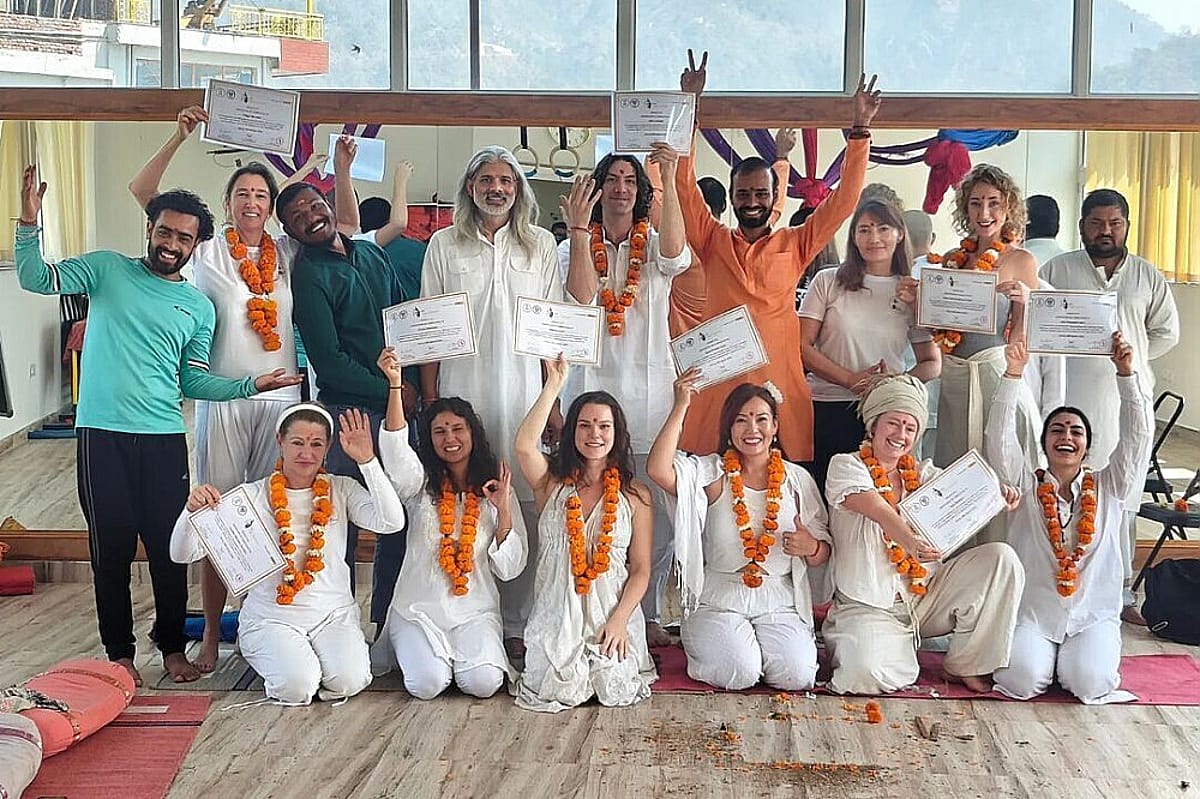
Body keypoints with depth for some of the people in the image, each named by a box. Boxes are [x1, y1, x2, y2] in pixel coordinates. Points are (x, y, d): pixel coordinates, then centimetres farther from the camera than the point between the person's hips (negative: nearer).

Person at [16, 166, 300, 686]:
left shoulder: (199, 308, 10)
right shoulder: (108, 269, 5)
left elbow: (193, 381, 11)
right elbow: (35, 279, -4)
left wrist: (250, 385, 0)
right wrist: (30, 223, -18)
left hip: (164, 438, 2)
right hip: (102, 434, -2)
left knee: (169, 547, 5)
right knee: (112, 548, 5)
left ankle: (172, 646, 22)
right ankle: (119, 652, 18)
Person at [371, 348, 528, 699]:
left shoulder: (495, 490, 7)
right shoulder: (421, 484, 4)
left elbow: (509, 569, 2)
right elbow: (396, 449, -20)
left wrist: (504, 511, -11)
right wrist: (394, 383, -29)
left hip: (475, 609, 0)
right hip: (419, 607, 0)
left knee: (483, 683, -25)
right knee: (427, 684, -23)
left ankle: (471, 651, 9)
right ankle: (410, 648, 11)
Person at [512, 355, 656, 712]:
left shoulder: (635, 495, 4)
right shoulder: (553, 483, 3)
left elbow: (641, 569, 1)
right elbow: (524, 445, -19)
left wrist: (619, 620, -12)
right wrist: (553, 386, -17)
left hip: (613, 612, 0)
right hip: (557, 612, 0)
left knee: (616, 692, -19)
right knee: (559, 691, -18)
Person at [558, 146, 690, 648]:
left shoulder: (654, 245, 10)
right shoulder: (573, 247, 10)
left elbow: (677, 254, -16)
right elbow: (581, 298, -10)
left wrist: (669, 179, -22)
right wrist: (579, 230, -11)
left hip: (650, 390, 0)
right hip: (592, 385, 0)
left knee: (658, 510, 0)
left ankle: (649, 615, 13)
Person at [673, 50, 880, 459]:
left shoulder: (795, 244, 11)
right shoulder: (714, 242, 10)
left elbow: (843, 200, 7)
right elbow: (685, 187, 2)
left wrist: (860, 129, 1)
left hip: (780, 386, 0)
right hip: (718, 385, 0)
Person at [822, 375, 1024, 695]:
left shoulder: (922, 473, 11)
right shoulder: (846, 466, -5)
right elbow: (879, 510, -25)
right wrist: (911, 543, -44)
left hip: (927, 596, 5)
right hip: (869, 608, -5)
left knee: (1001, 557, -13)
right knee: (869, 674, -32)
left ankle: (966, 665, -1)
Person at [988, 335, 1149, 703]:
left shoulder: (1108, 488, 8)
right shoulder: (1026, 487, 4)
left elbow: (1137, 436, -3)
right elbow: (999, 437, -10)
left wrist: (1126, 374, -12)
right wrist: (1013, 374, -18)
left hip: (1093, 615, 1)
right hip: (1032, 614, -1)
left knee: (1091, 684, -24)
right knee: (1023, 680, -24)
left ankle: (1076, 657, 12)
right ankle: (1026, 649, 12)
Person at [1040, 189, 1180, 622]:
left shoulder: (1148, 276, 12)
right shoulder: (1056, 271, 5)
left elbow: (1166, 333, 17)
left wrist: (1129, 359, 6)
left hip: (1128, 402, 2)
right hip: (1068, 401, -2)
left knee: (1124, 502, 7)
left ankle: (1121, 591, 16)